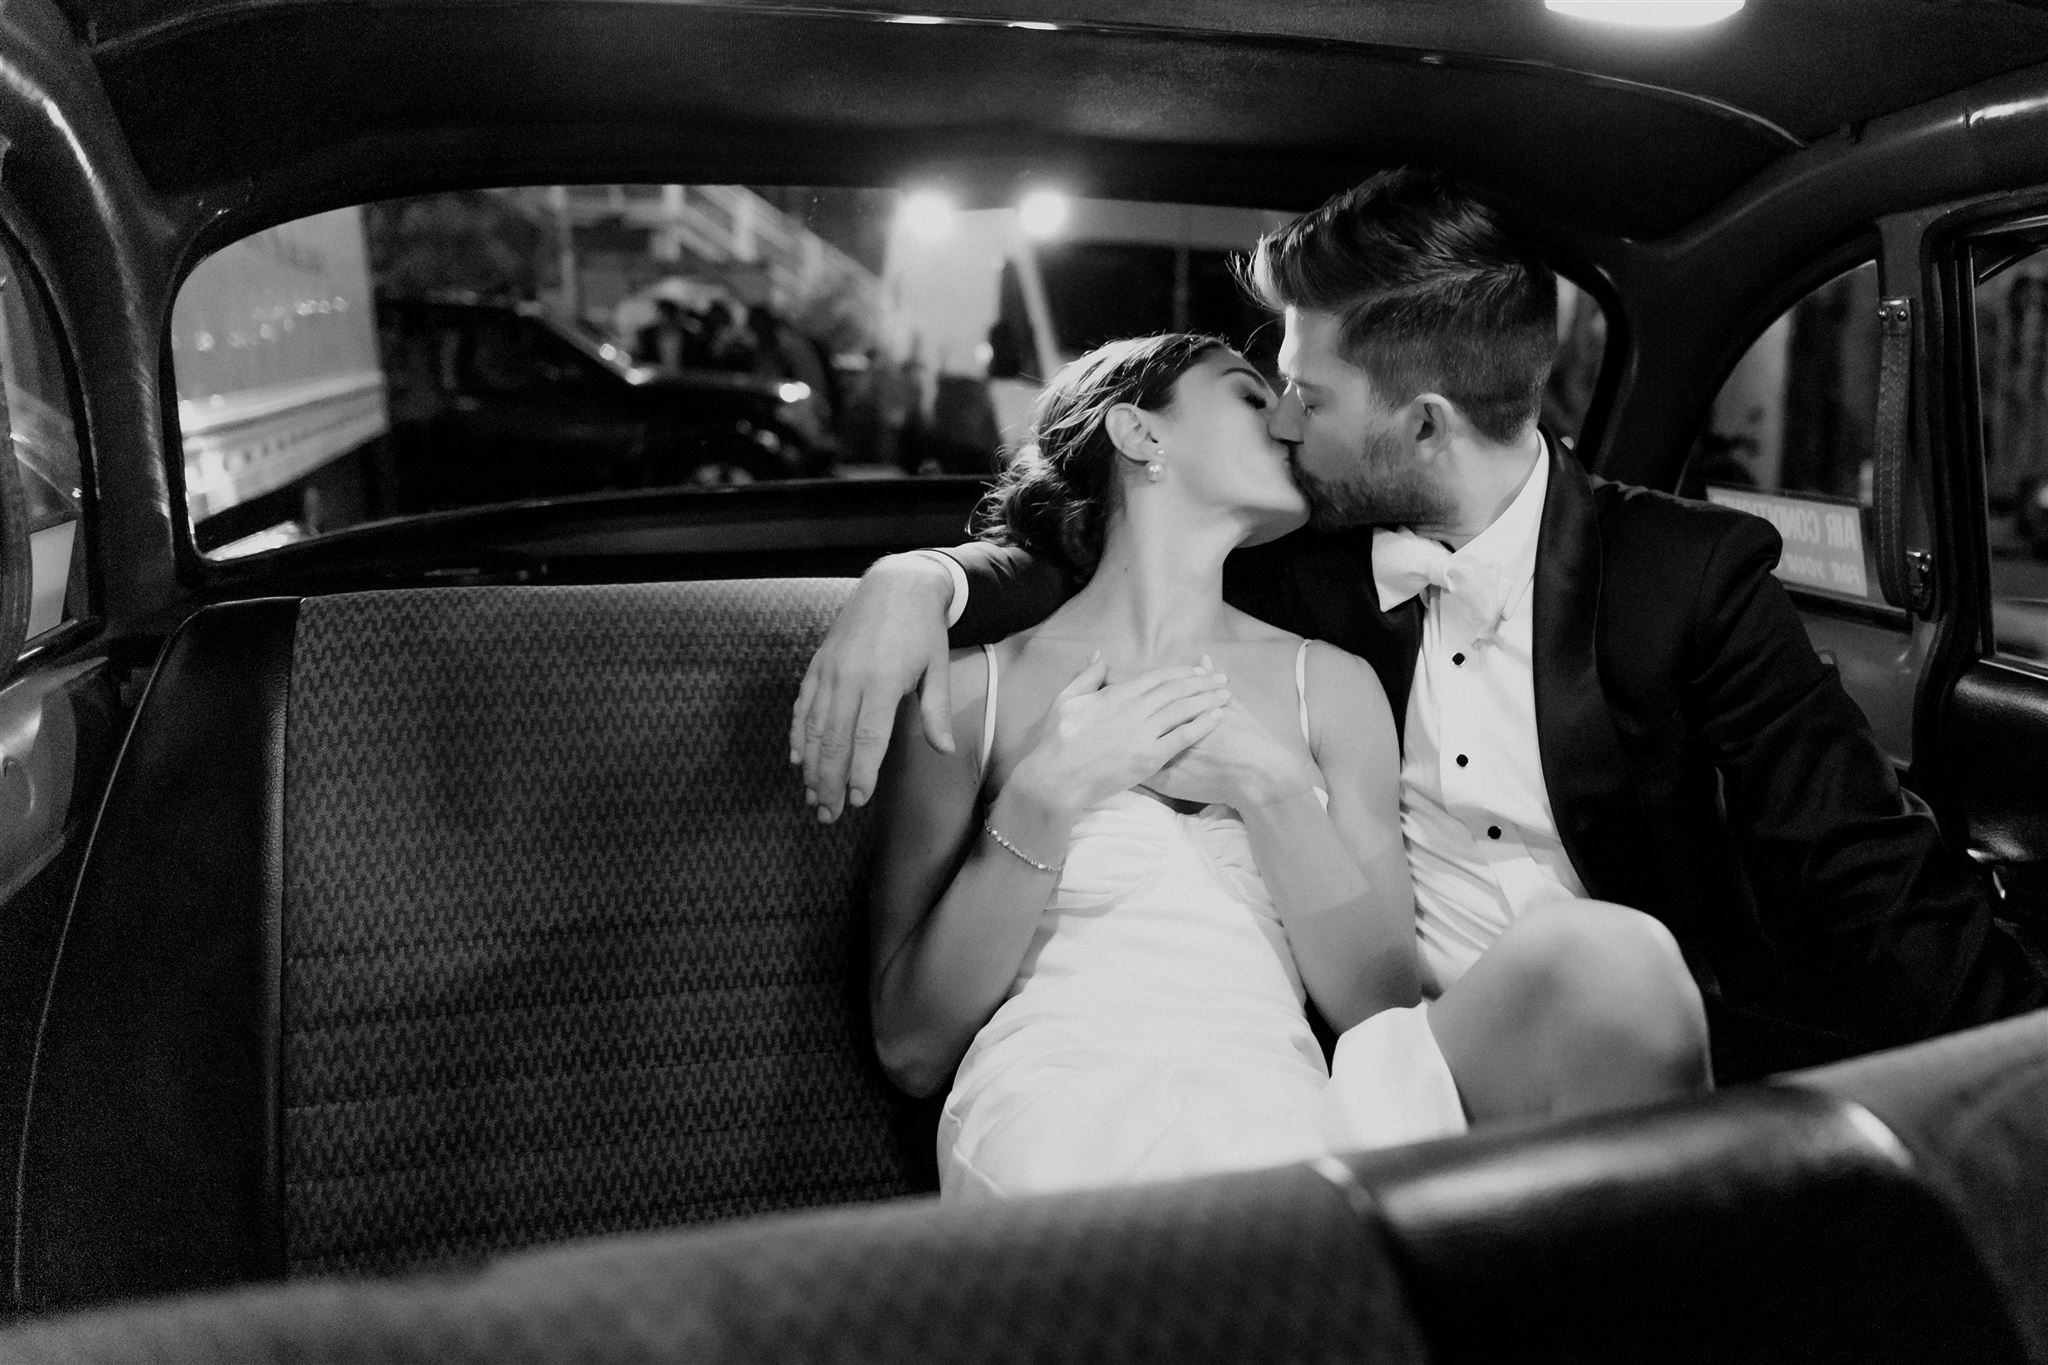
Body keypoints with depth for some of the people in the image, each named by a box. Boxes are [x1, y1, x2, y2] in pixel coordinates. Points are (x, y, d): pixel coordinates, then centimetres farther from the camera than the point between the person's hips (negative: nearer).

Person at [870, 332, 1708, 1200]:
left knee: (1603, 956, -23)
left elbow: (1383, 1005, 10)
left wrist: (1272, 789, -3)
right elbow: (911, 1049, 5)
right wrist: (1043, 801, -6)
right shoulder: (974, 689, 9)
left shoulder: (1328, 686, 17)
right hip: (1057, 1117, -4)